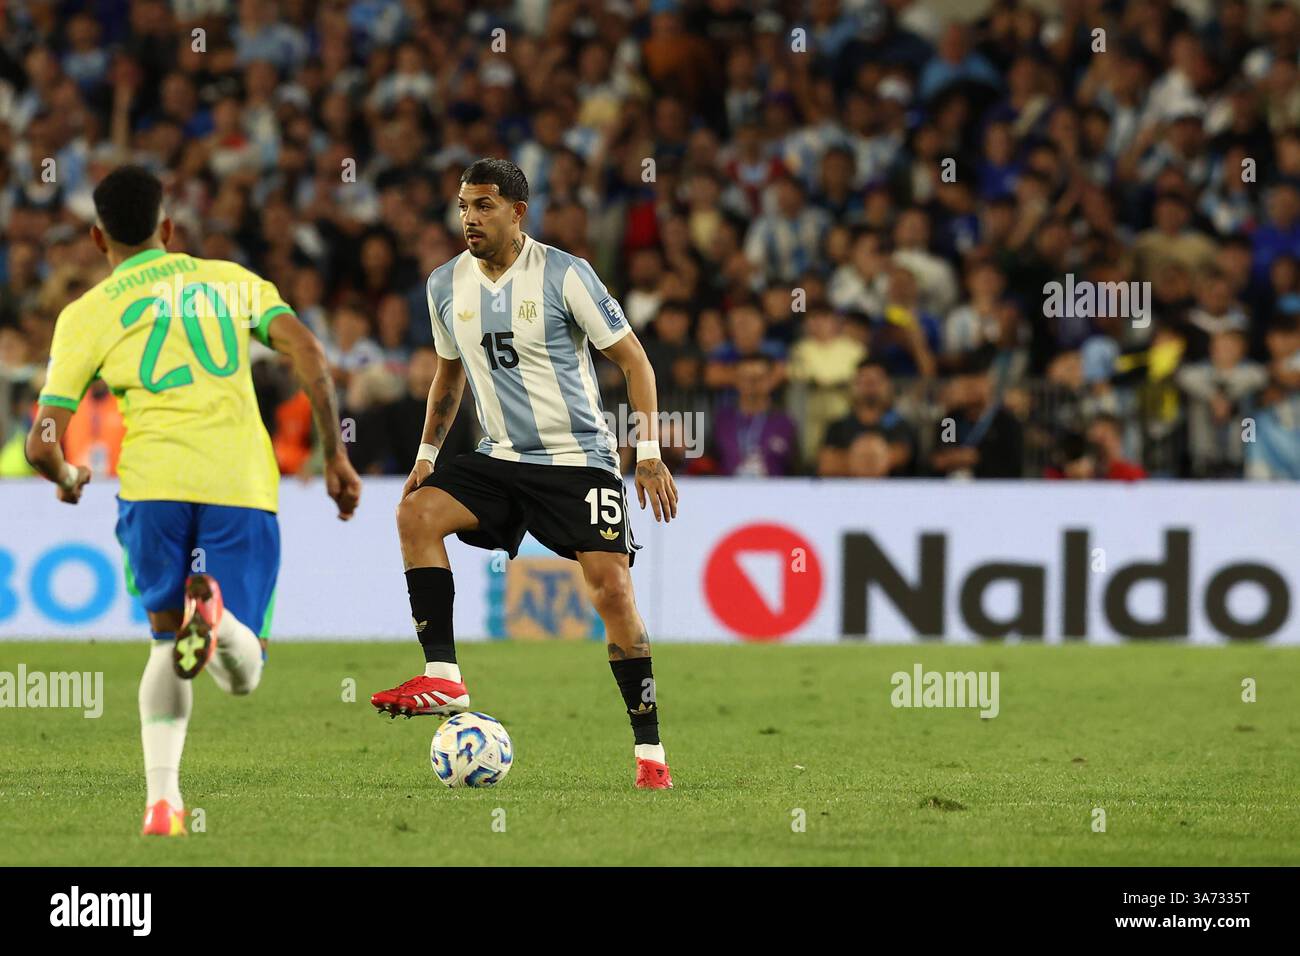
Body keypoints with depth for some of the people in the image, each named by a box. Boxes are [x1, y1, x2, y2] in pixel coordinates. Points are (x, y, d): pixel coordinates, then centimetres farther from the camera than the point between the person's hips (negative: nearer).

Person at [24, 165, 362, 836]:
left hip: (157, 479, 0)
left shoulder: (87, 313, 14)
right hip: (243, 485, 0)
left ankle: (162, 799, 1)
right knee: (241, 676, 5)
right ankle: (217, 615, -31)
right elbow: (308, 354, 4)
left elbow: (42, 443, 8)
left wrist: (66, 478, 31)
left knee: (168, 640, 20)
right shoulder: (231, 280, 20)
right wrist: (335, 454, 10)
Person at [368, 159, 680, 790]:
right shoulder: (446, 285, 4)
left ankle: (649, 750, -4)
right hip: (499, 458, 5)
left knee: (612, 591, -14)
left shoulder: (563, 276, -11)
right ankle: (443, 678, -22)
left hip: (579, 459, -5)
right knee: (416, 512, -20)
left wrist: (649, 453, -12)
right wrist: (427, 454, 16)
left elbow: (633, 360, -6)